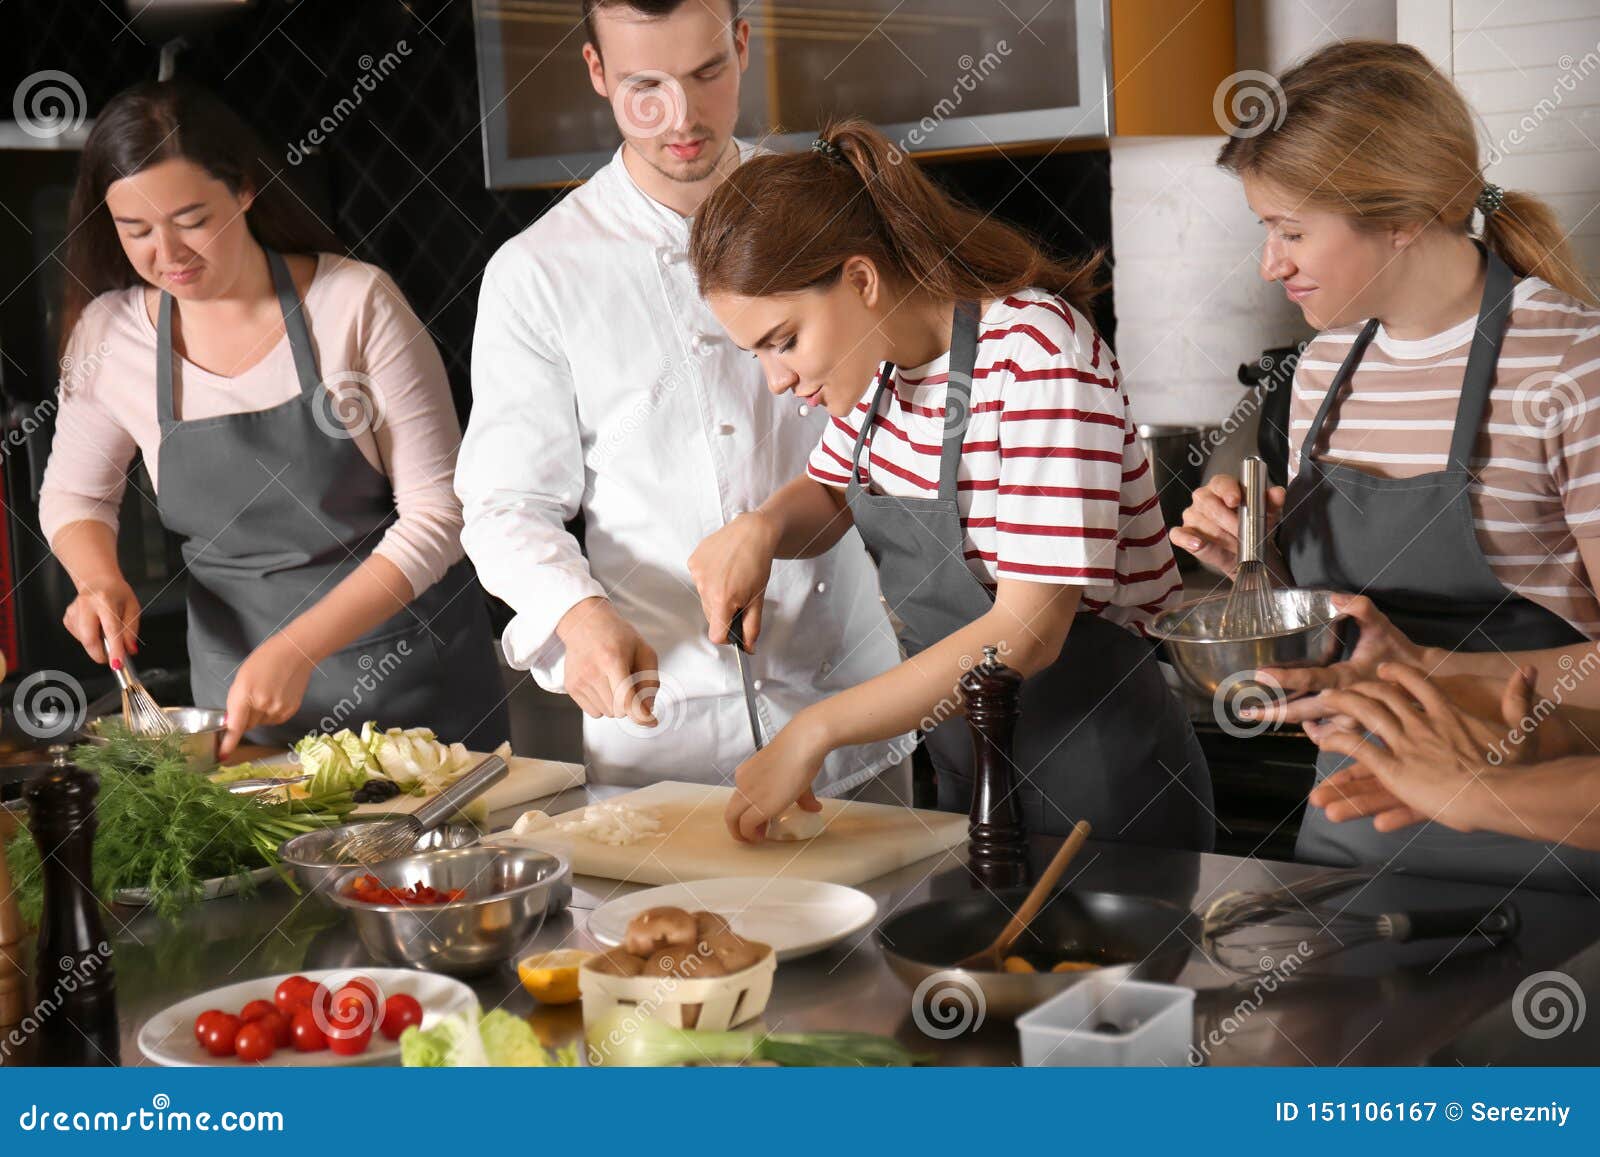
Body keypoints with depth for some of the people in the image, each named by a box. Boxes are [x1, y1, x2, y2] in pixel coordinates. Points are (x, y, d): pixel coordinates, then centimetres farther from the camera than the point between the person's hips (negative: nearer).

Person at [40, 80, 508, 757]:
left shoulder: (355, 302, -15)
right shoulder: (109, 334, -5)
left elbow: (435, 513, -14)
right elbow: (73, 494, 13)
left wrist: (297, 648, -23)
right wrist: (99, 578, -9)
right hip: (240, 670, 3)